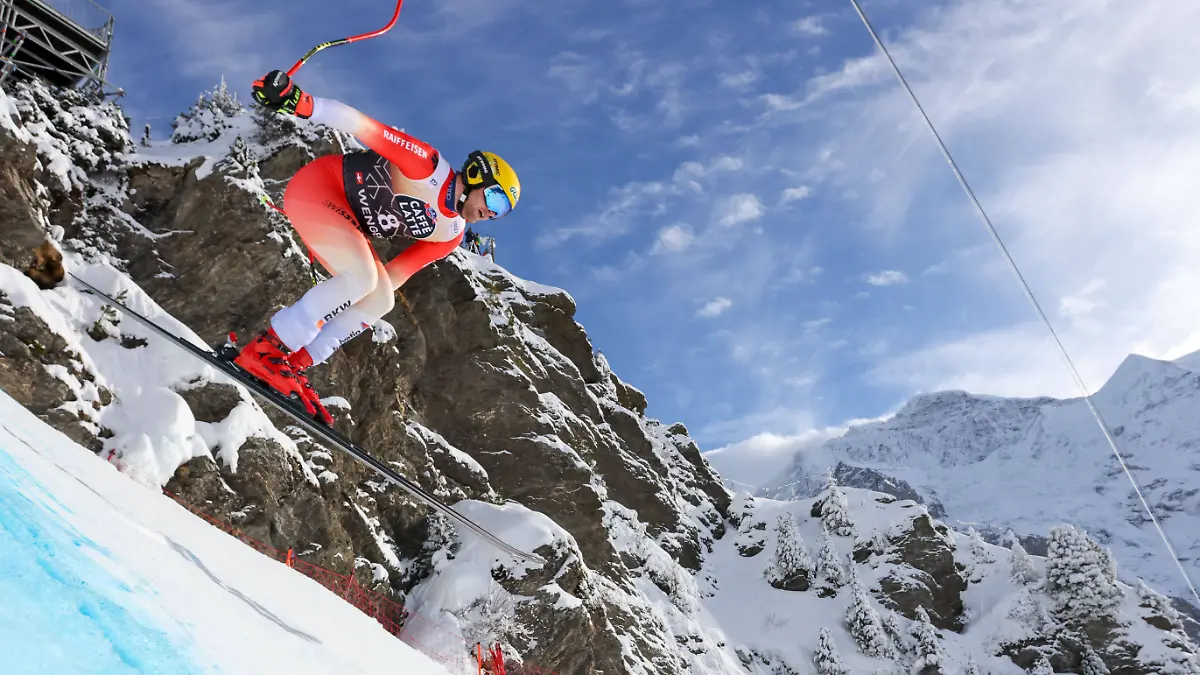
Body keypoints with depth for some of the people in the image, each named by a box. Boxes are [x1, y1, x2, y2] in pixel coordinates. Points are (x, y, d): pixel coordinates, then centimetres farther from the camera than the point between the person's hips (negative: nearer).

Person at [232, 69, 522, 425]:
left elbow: (394, 275, 10)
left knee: (380, 300, -3)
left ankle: (295, 366, -1)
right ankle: (263, 351, -22)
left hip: (348, 222, 9)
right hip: (315, 185, -9)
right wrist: (300, 103, -29)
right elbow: (367, 127, -21)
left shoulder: (450, 234, 5)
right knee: (361, 277, -26)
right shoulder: (431, 168, -18)